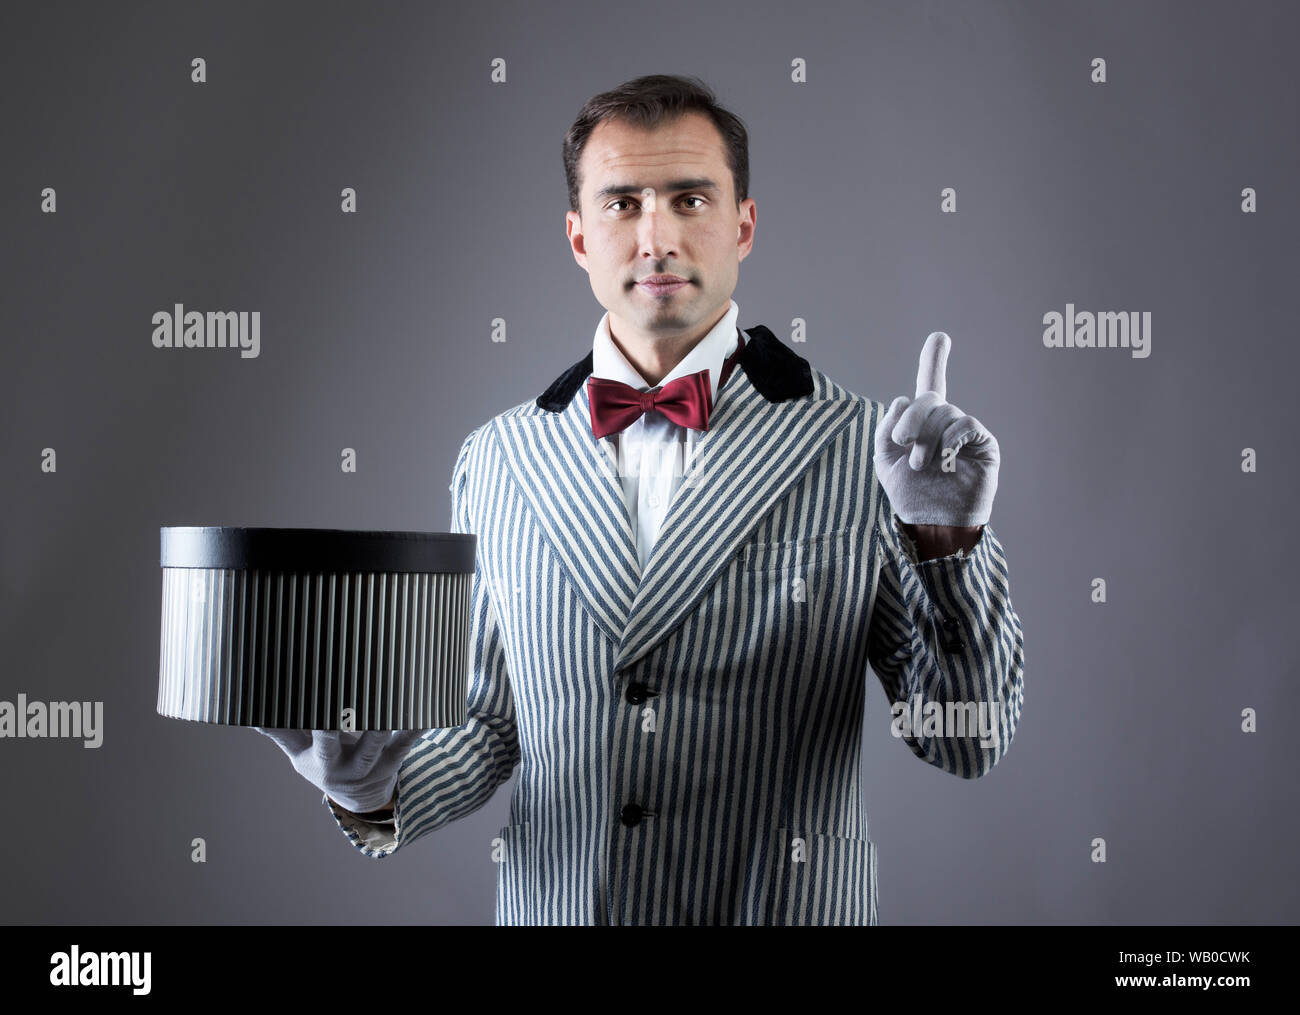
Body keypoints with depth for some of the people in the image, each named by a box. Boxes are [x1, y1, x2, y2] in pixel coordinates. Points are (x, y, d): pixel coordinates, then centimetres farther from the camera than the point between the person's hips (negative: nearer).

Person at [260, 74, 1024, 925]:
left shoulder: (858, 447, -9)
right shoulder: (497, 461, -1)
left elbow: (969, 743, -9)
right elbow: (490, 725, 7)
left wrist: (947, 541, -22)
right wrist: (379, 793, -11)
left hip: (789, 904, -2)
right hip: (551, 906, 2)